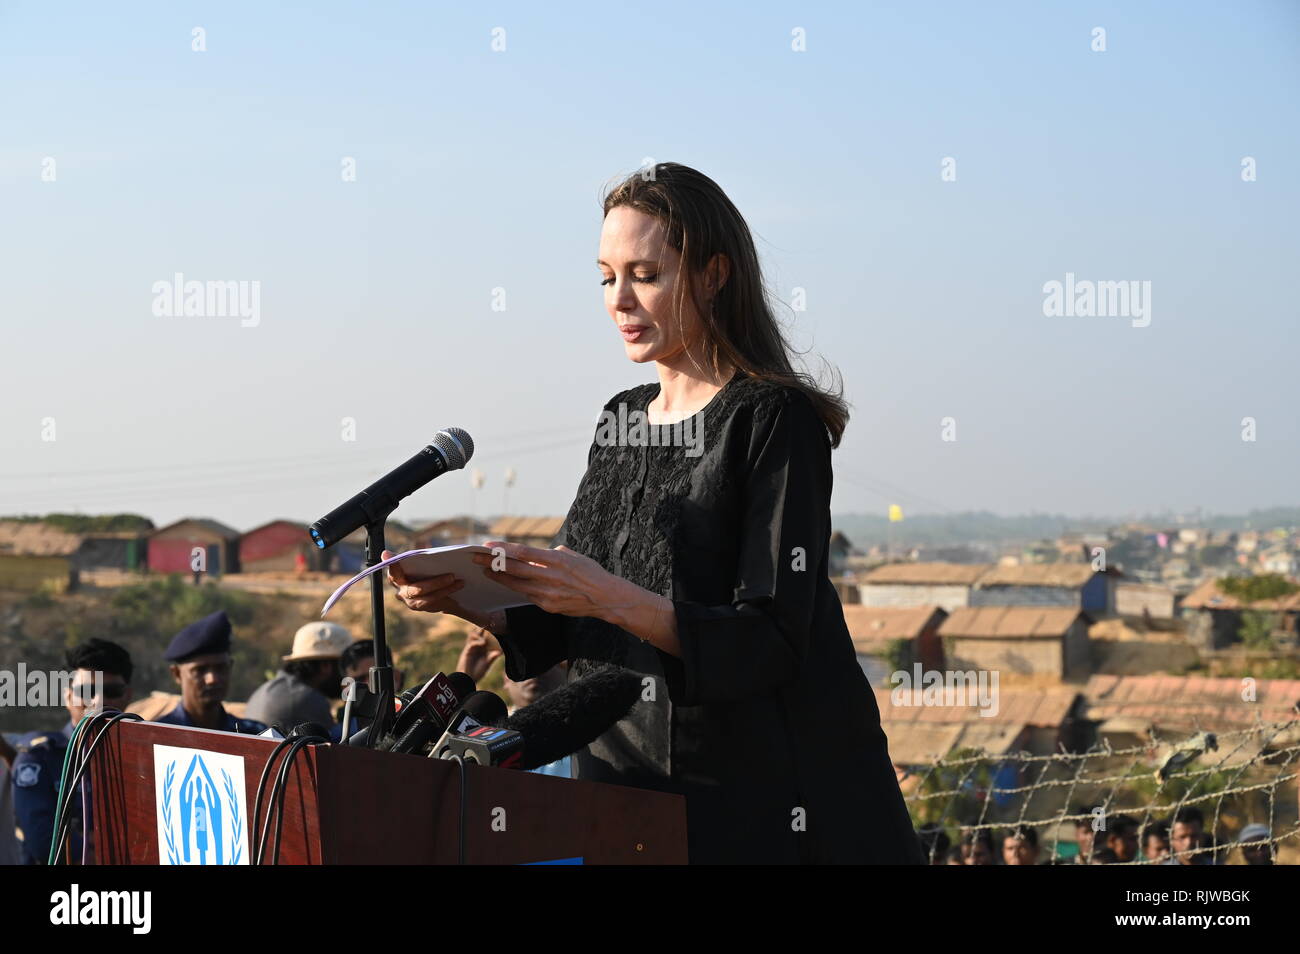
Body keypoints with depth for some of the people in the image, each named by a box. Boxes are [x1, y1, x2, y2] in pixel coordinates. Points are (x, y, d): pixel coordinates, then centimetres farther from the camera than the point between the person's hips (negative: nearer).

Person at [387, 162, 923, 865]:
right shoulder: (621, 421, 10)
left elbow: (771, 642, -18)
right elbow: (563, 628, 10)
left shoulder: (773, 419, -10)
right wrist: (470, 602, -8)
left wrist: (612, 597, -28)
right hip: (623, 790, 6)